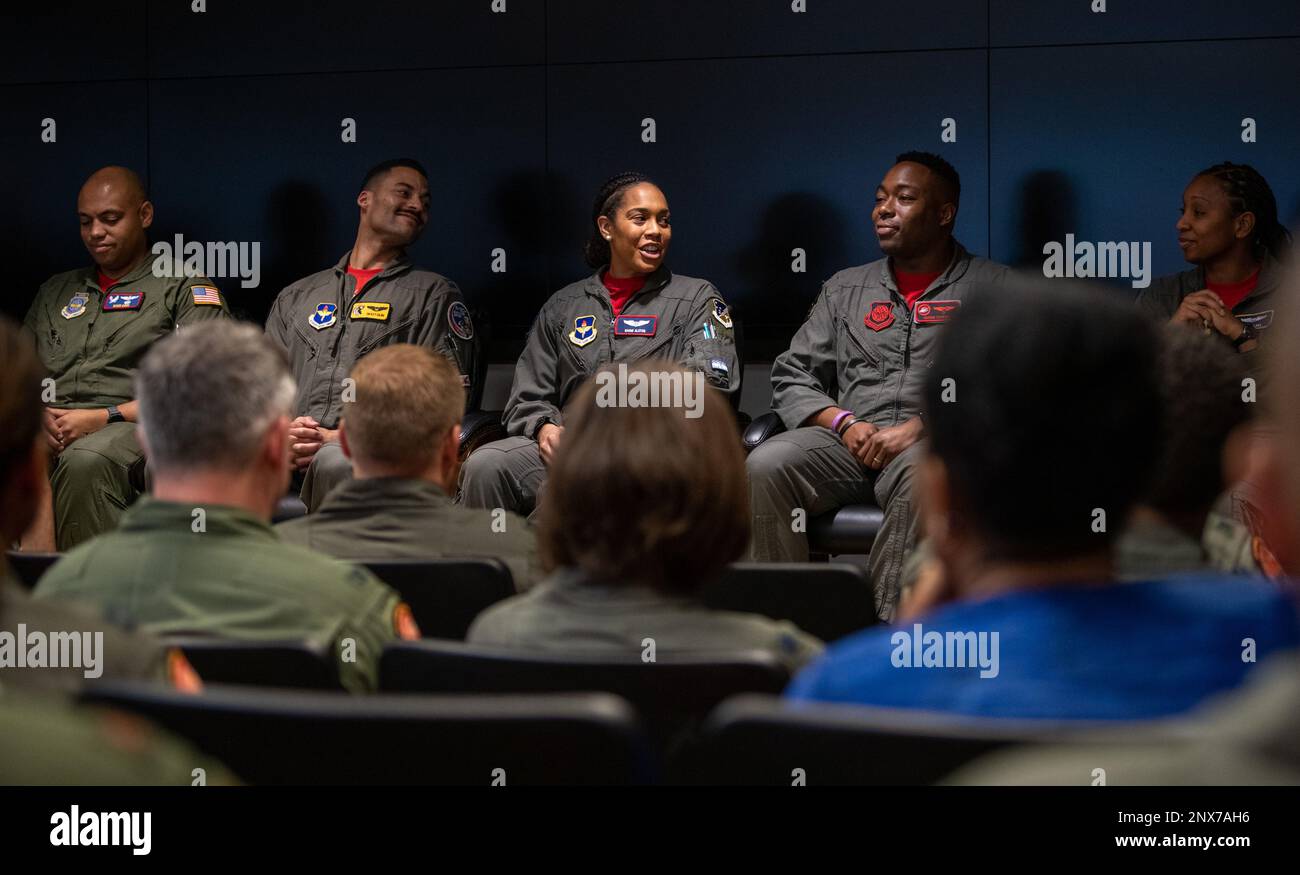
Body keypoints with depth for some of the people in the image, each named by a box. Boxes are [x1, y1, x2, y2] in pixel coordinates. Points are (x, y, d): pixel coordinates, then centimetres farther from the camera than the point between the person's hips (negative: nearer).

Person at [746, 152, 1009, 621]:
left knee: (922, 476, -41)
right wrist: (845, 423, -2)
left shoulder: (992, 287, 11)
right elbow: (791, 376, 19)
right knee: (765, 467, -27)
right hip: (850, 441, 4)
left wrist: (918, 427, -14)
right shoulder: (846, 288, 24)